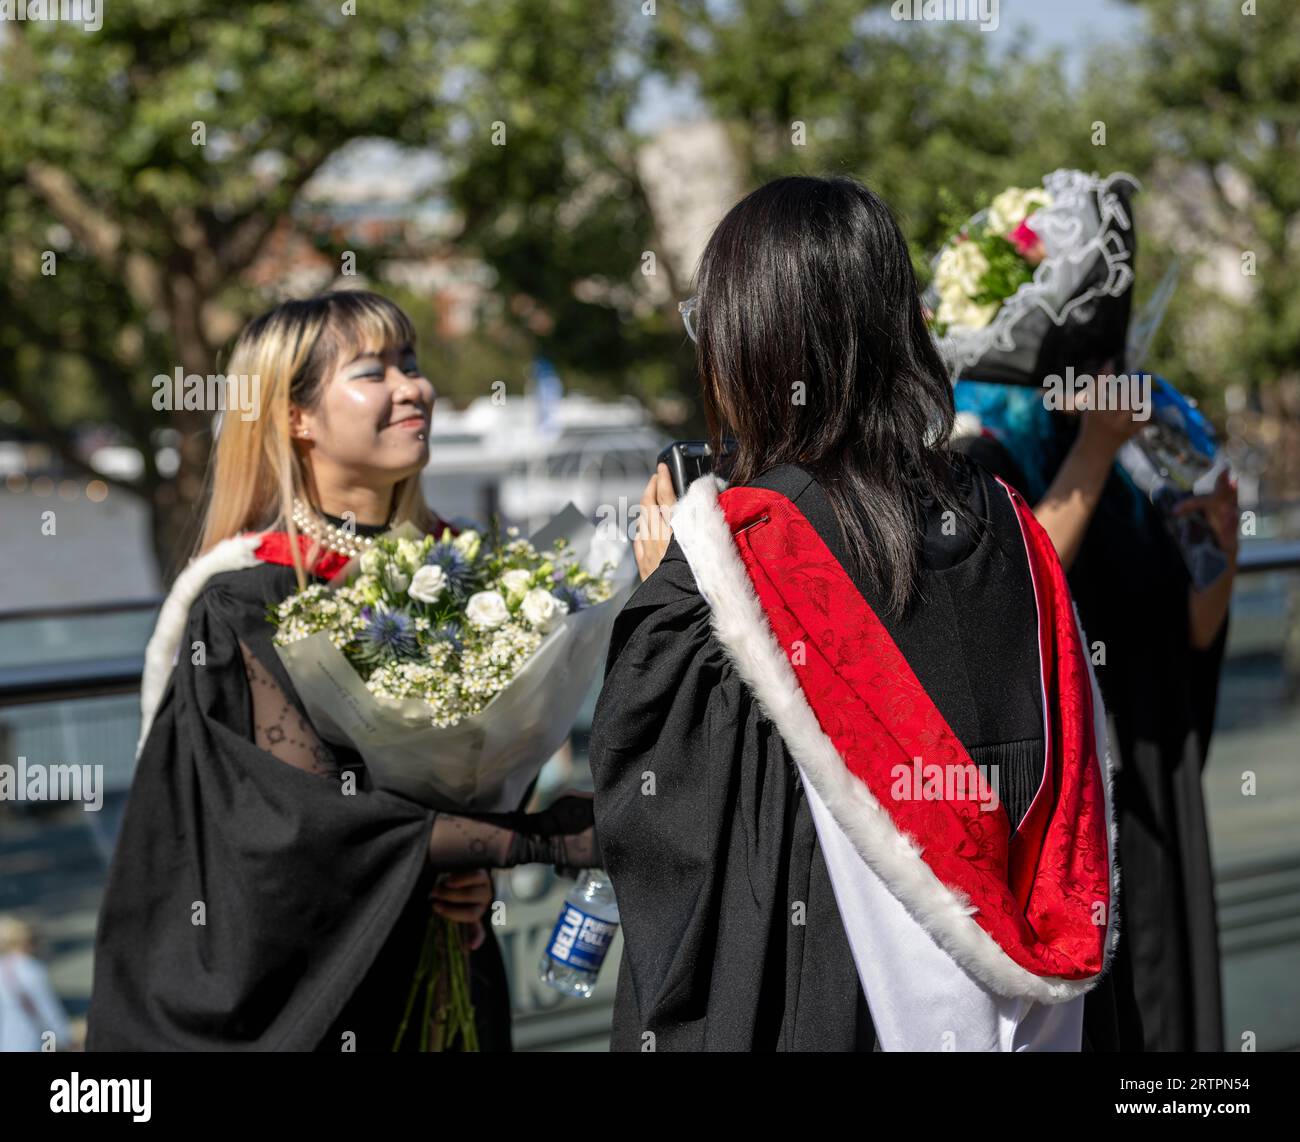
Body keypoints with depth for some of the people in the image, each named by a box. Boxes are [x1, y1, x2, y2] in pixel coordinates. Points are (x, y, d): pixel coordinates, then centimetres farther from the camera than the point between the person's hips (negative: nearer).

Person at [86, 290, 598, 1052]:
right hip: (296, 982, -5)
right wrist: (542, 839, -22)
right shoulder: (249, 602, -16)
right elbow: (312, 814, -23)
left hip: (439, 969, 5)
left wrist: (480, 872, -11)